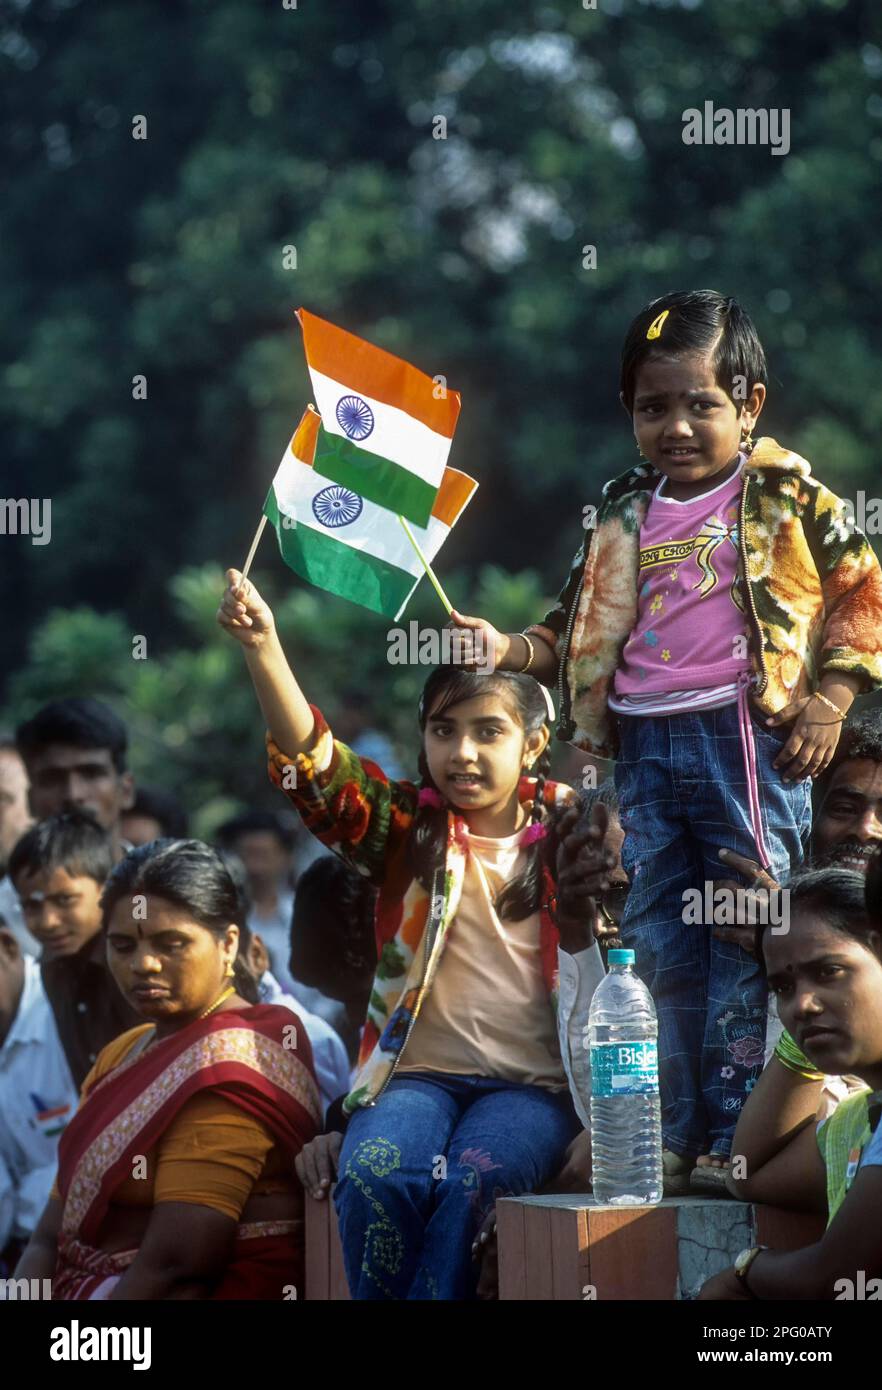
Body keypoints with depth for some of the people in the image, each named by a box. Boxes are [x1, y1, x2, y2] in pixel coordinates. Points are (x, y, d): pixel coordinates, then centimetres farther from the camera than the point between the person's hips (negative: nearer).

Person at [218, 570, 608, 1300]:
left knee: (472, 1181, -34)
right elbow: (313, 764, -5)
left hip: (534, 1083, -1)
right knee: (375, 1174, -31)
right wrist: (264, 648, -24)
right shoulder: (407, 828, 9)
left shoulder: (567, 828, 10)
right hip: (418, 1073, 1)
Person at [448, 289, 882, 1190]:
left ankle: (736, 1132, -1)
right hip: (644, 745, 5)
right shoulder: (624, 516, 14)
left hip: (746, 734, -5)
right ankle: (674, 1132, 14)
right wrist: (508, 650, 0)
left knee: (746, 942, -5)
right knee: (658, 946, 8)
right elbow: (578, 630, 17)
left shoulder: (785, 496, 0)